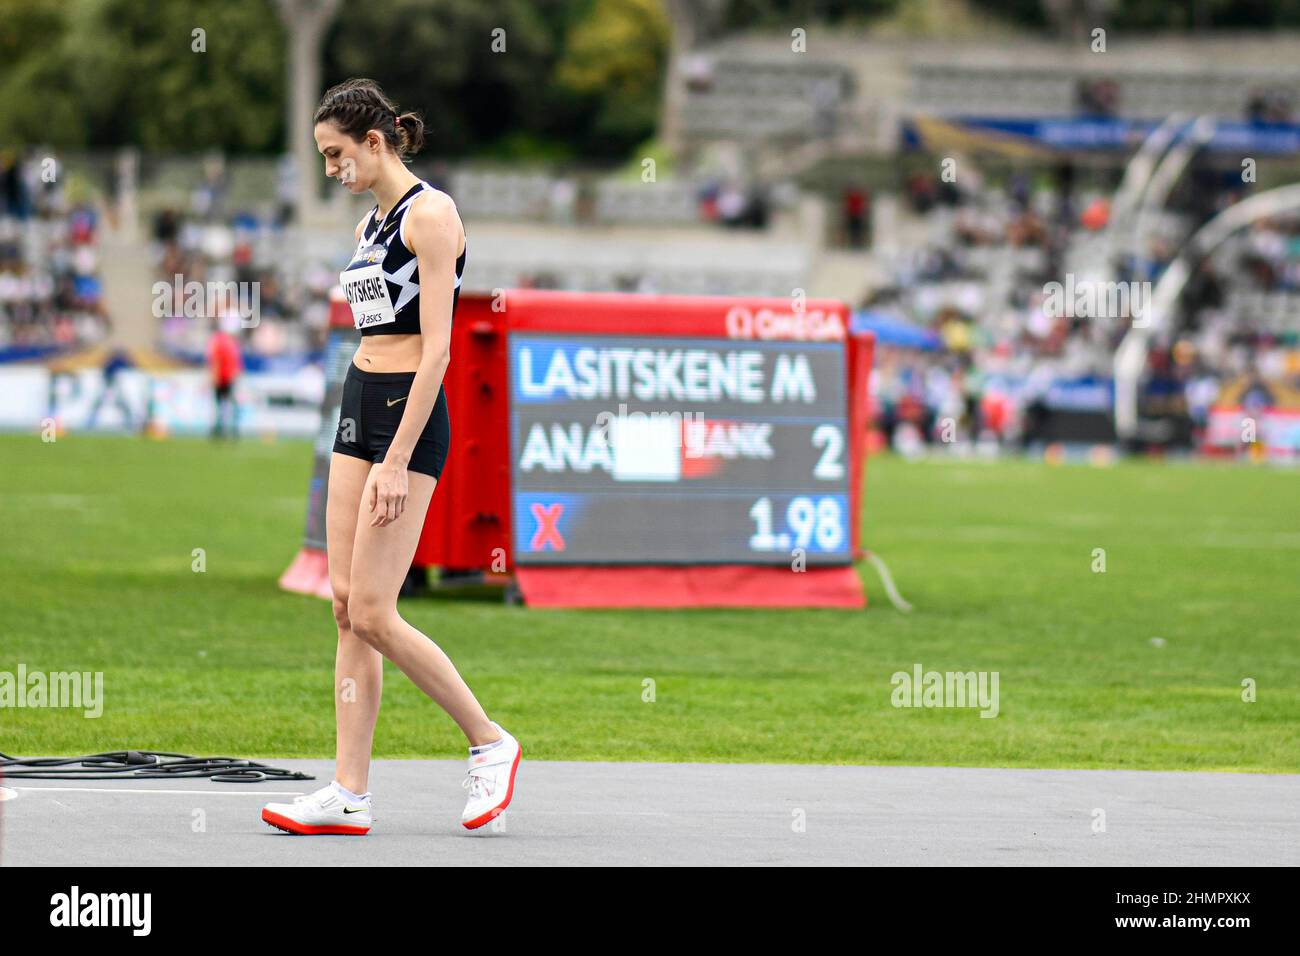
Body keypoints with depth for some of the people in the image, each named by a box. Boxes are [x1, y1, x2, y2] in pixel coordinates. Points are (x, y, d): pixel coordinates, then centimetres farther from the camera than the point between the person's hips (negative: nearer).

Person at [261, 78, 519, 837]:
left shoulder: (430, 214, -11)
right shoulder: (370, 225, 16)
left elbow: (436, 347, -17)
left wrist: (396, 461, -21)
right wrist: (363, 451, 21)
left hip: (410, 416, -9)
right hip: (357, 409, 9)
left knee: (373, 613, -10)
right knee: (347, 606, 4)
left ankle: (491, 743, 5)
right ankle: (350, 795, 4)